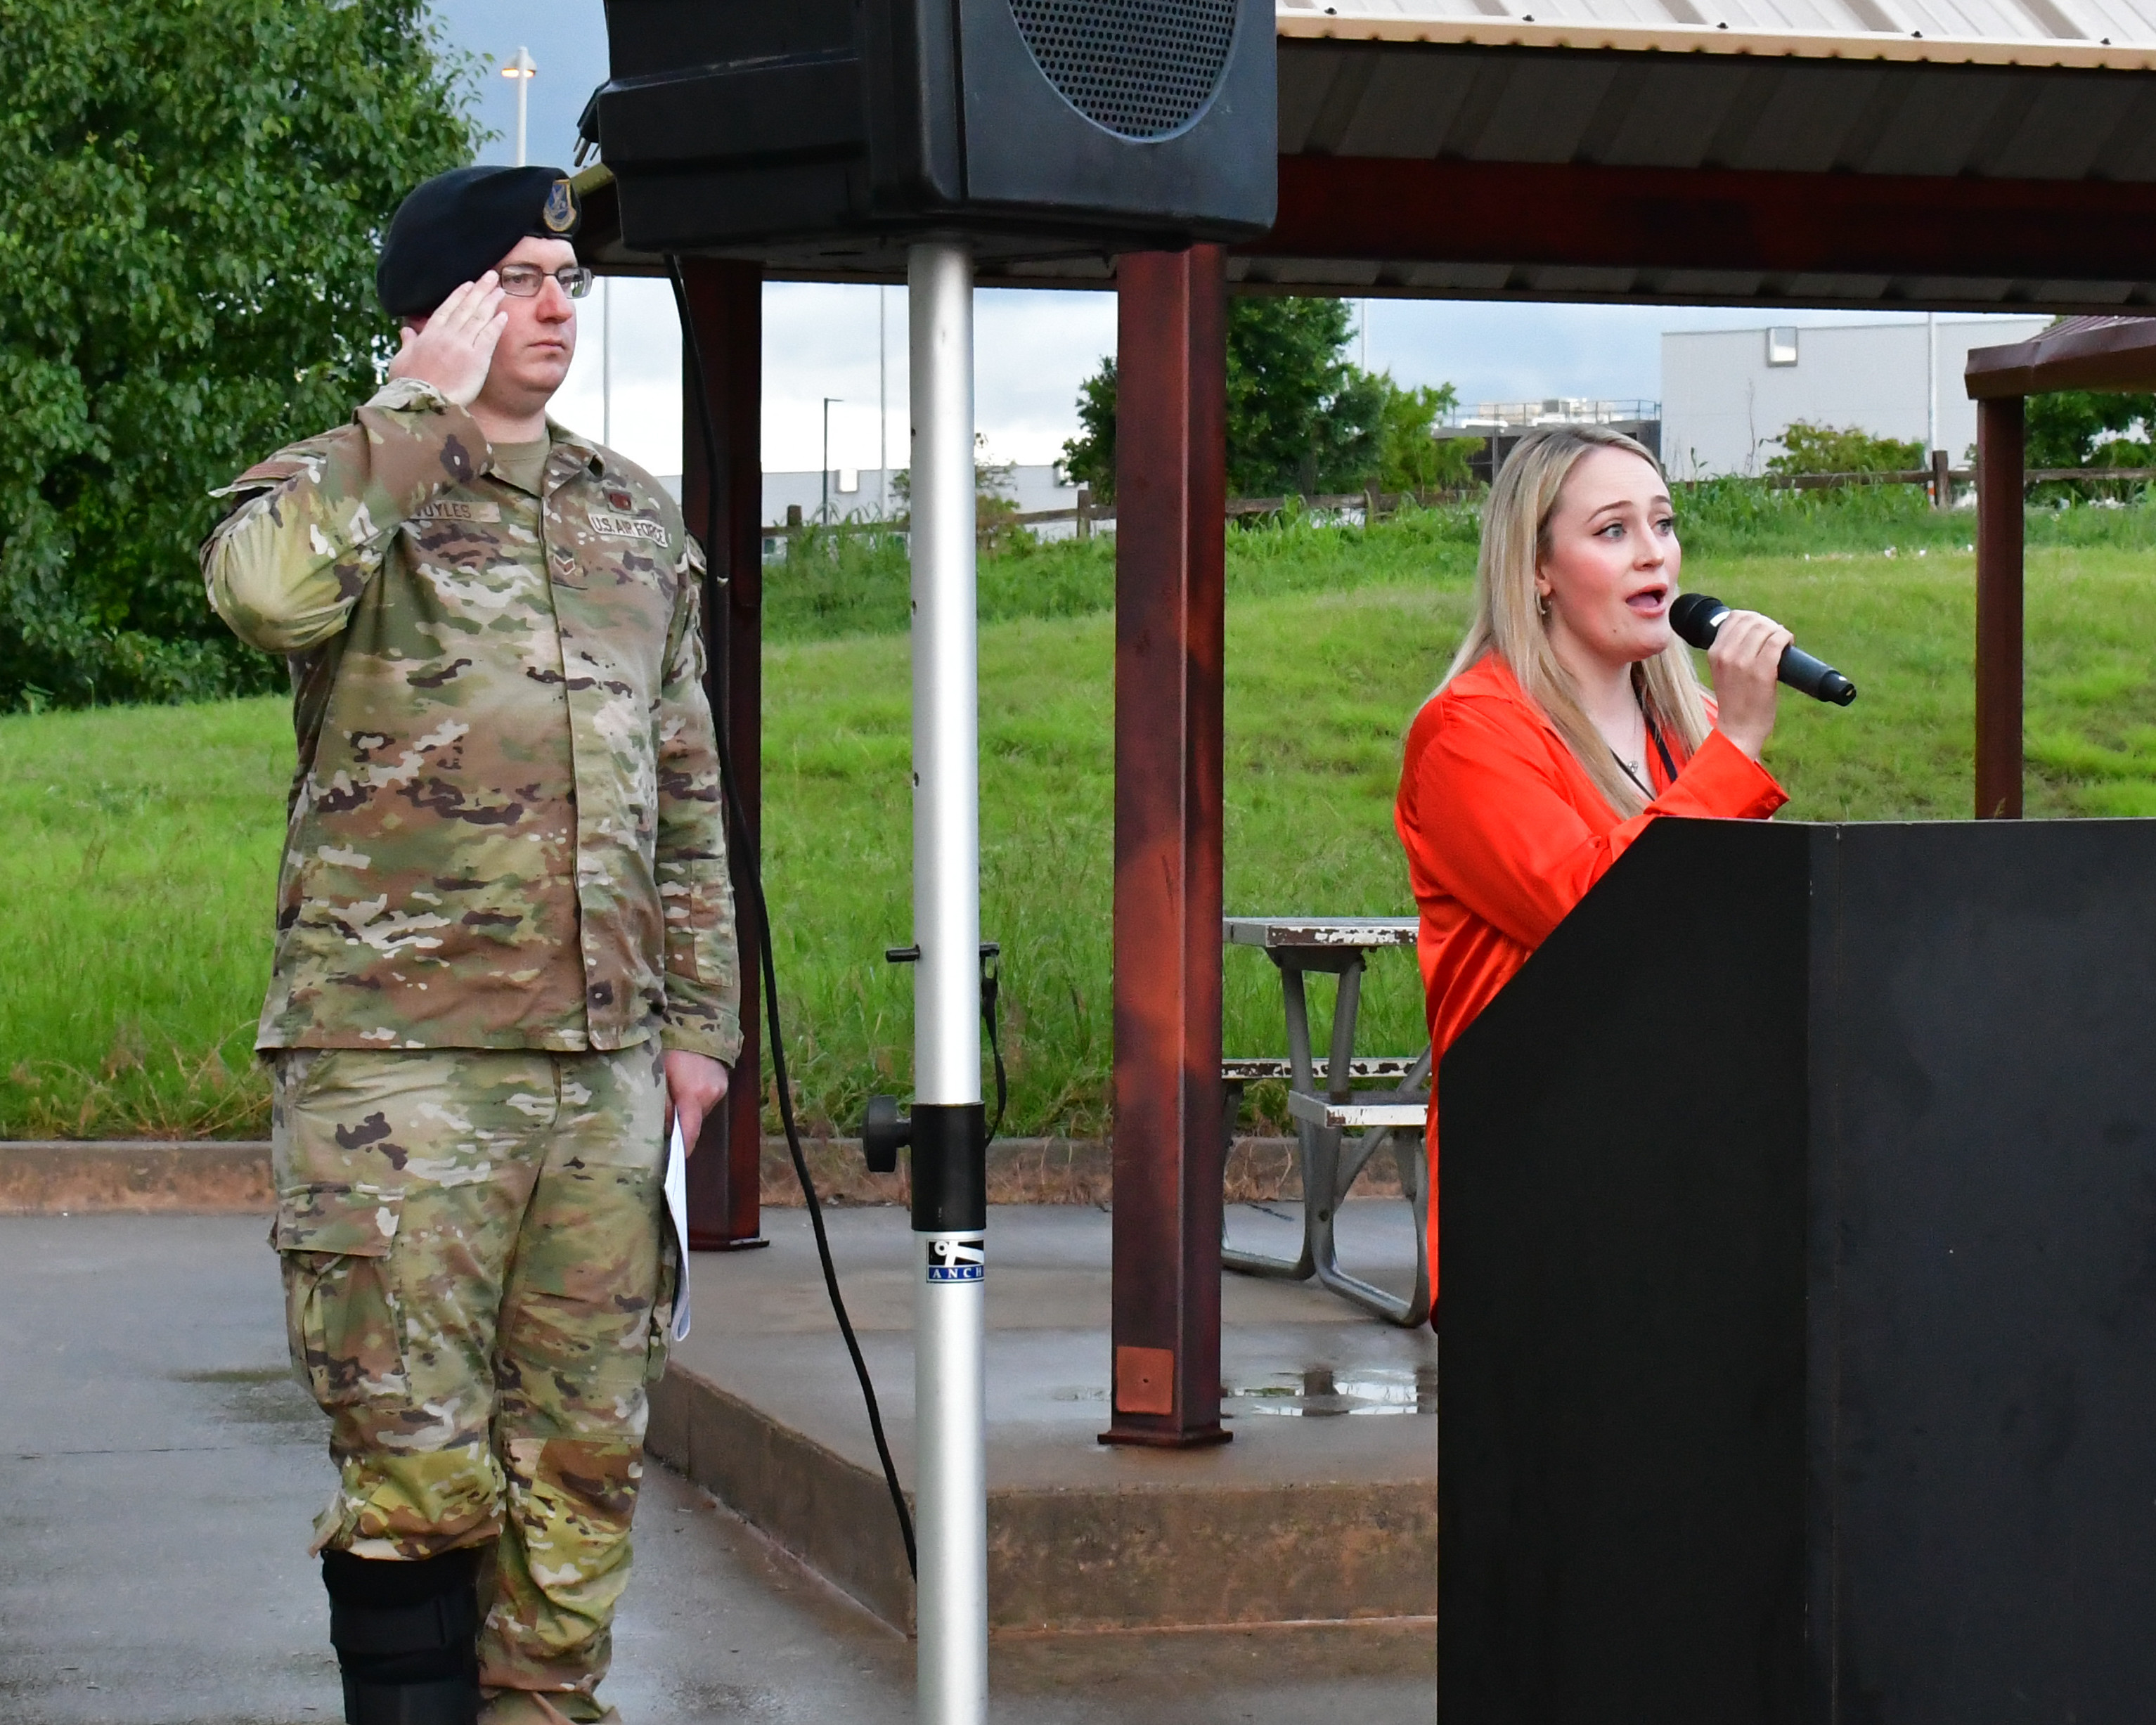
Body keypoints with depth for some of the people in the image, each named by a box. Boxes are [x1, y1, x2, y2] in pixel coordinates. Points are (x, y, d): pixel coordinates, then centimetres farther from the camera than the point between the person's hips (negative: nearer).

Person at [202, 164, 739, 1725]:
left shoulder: (637, 516, 17)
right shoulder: (335, 486, 1)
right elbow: (271, 589, -25)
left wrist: (700, 1012, 15)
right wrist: (426, 401, -14)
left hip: (605, 1063, 5)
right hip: (399, 1054, -5)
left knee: (584, 1448, 7)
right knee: (416, 1462, -6)